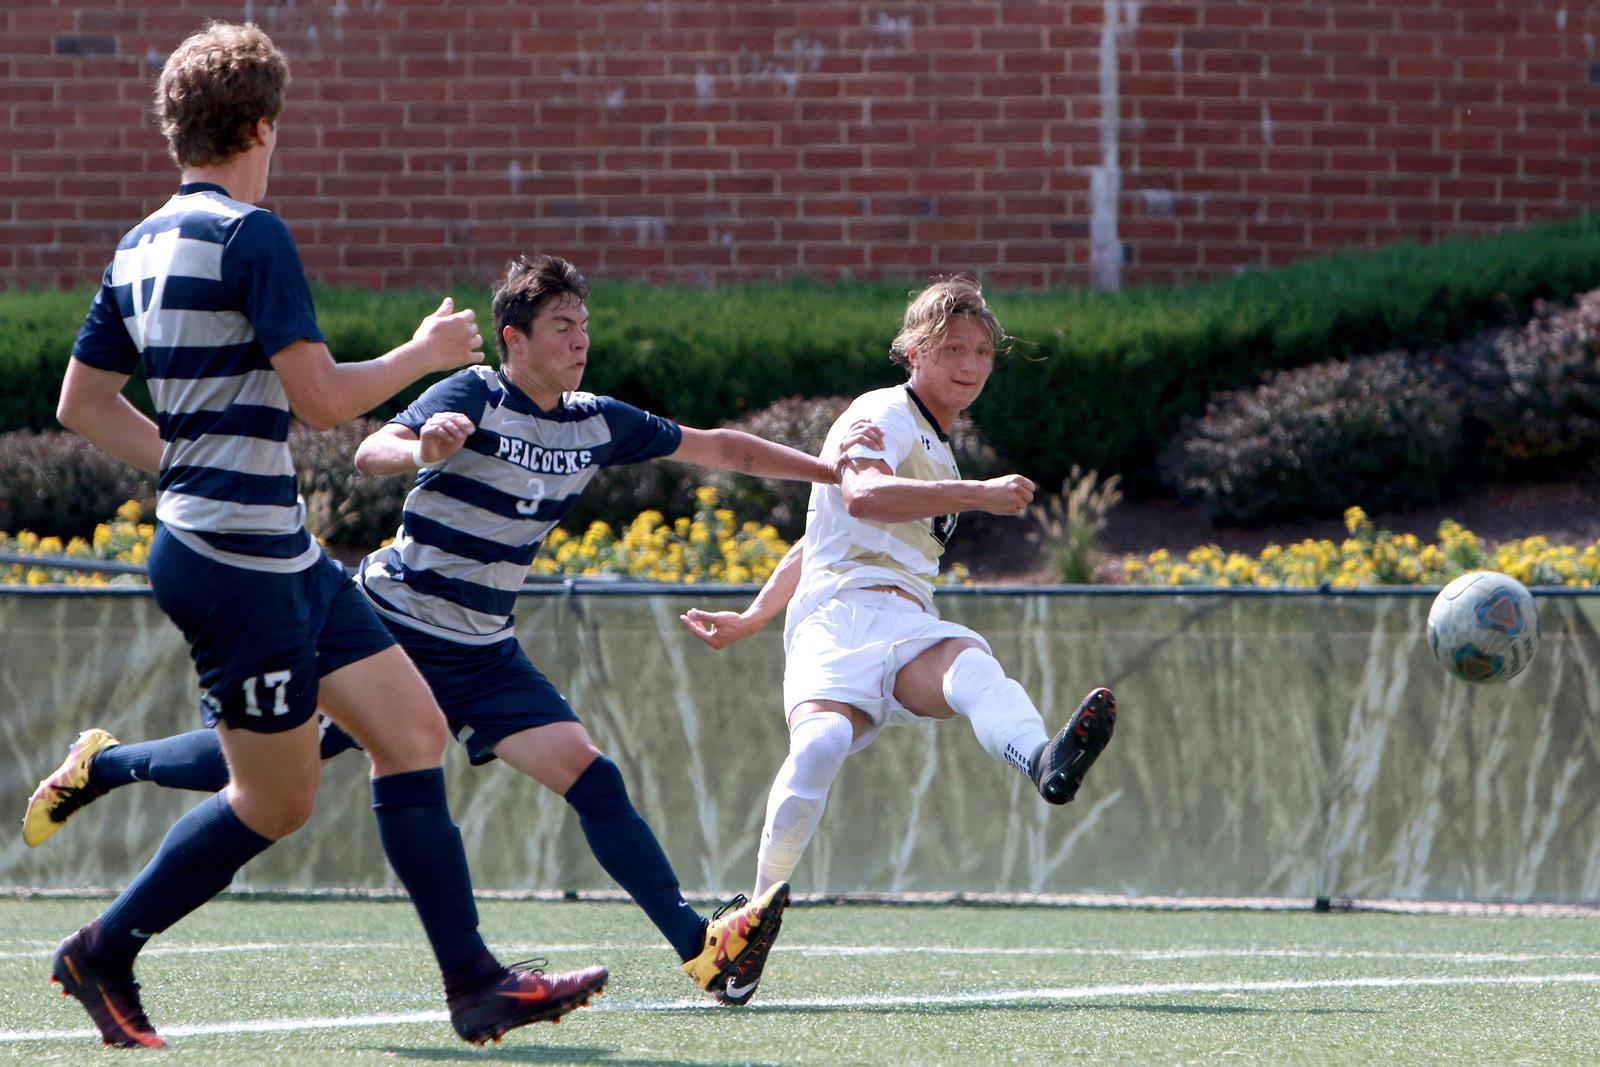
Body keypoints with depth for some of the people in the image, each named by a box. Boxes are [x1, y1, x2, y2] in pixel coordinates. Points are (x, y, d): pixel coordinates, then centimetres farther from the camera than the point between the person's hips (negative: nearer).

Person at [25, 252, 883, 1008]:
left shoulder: (598, 423, 5)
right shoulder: (474, 397, -14)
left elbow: (716, 448, 15)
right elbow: (371, 451, -29)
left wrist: (828, 469, 13)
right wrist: (421, 449, -51)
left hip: (483, 656, 5)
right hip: (392, 625, -5)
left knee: (588, 777, -12)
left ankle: (700, 946, -18)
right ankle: (101, 764, 28)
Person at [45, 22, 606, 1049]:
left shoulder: (142, 246, 12)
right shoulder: (250, 234, -16)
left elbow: (82, 401, 18)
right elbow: (321, 396, -19)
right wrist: (427, 351, -4)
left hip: (286, 557, 9)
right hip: (240, 564, -9)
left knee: (414, 730, 6)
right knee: (277, 800, 2)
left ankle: (474, 981, 4)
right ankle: (103, 953, 14)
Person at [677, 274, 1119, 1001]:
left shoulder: (936, 452, 32)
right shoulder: (884, 415, 5)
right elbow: (860, 493, -19)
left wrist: (750, 620, 40)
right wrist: (977, 495, -24)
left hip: (903, 620, 5)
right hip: (841, 610, -5)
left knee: (971, 667, -32)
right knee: (822, 740, -35)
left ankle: (1043, 762, -68)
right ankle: (761, 904, -19)